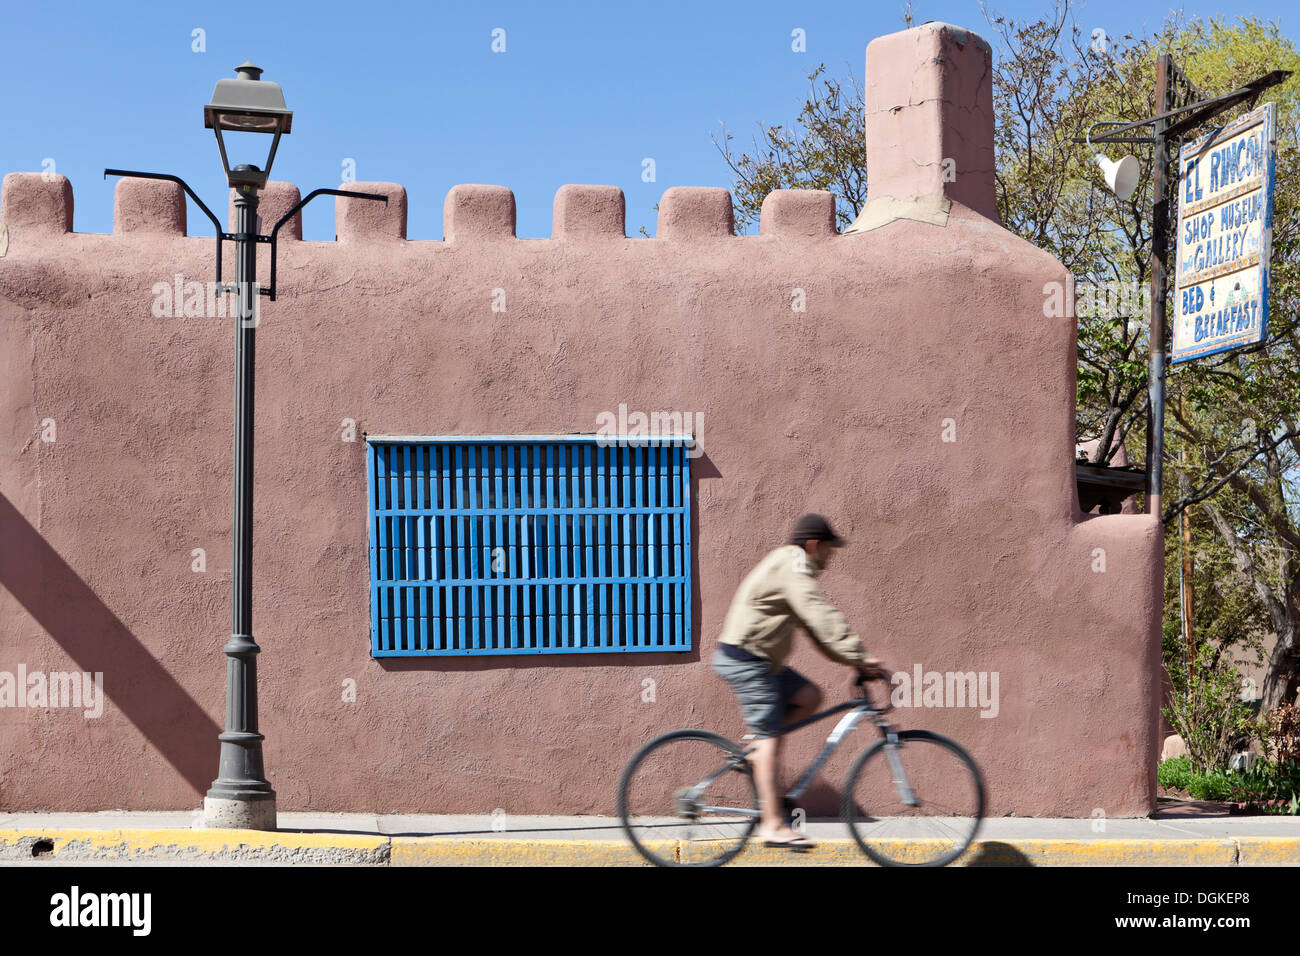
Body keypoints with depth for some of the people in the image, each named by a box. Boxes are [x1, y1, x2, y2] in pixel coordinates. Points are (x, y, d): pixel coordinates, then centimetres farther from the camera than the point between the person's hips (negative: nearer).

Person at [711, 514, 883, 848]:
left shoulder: (790, 567, 19)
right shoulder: (793, 568, -15)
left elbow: (817, 625, 18)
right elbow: (824, 618, -25)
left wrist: (854, 660, 10)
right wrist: (858, 656, -27)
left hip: (760, 662, 10)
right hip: (746, 660, -10)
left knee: (810, 698, 6)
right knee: (769, 737, -10)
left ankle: (756, 750, 8)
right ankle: (773, 824, -10)